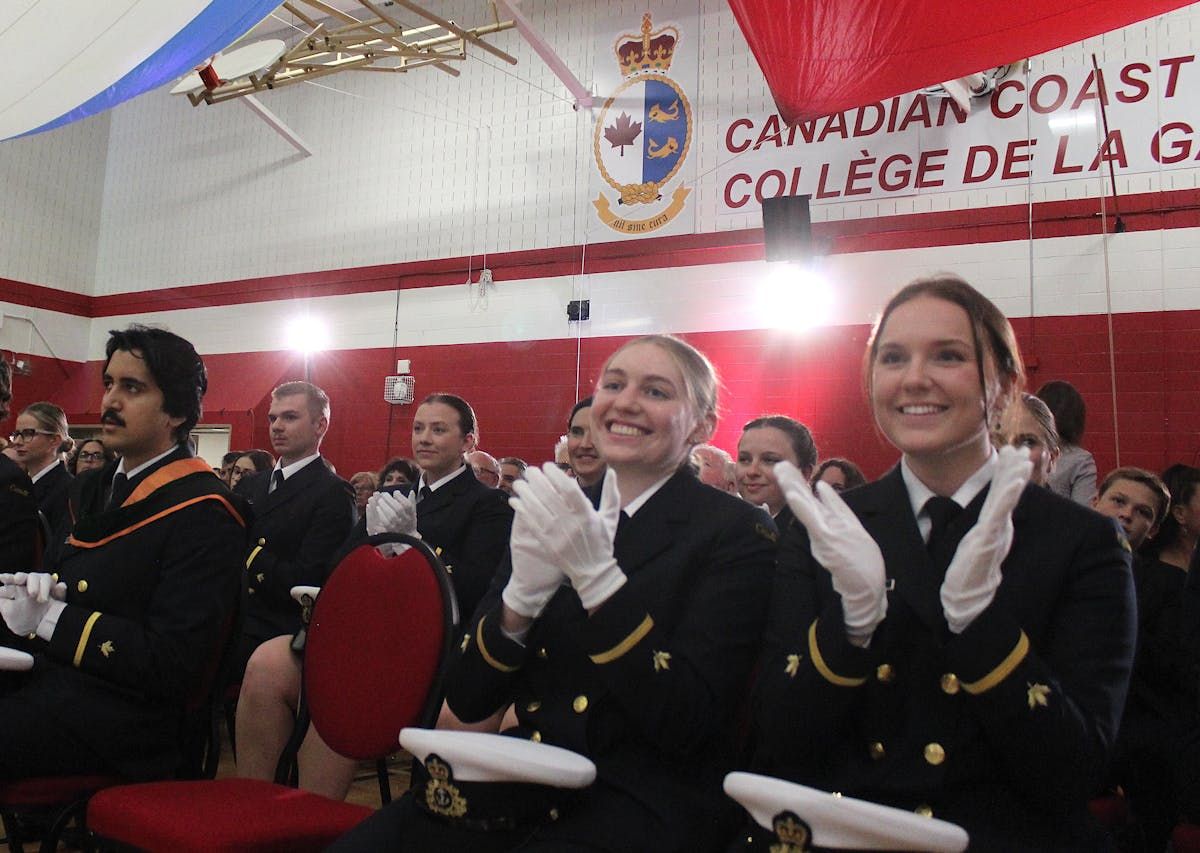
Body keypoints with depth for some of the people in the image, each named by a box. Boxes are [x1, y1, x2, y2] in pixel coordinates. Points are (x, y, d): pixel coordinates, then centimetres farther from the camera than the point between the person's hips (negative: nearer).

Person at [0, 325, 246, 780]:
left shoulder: (204, 517, -12)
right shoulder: (91, 488, 17)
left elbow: (176, 665, -17)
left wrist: (52, 616, -14)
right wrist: (44, 588, -3)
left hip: (117, 716, -8)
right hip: (44, 672, 8)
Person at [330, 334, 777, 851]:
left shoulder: (738, 534, -7)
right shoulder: (554, 516, 6)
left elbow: (687, 724, -15)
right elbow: (468, 702, 3)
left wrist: (596, 576, -23)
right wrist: (521, 595, -16)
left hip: (641, 801, -4)